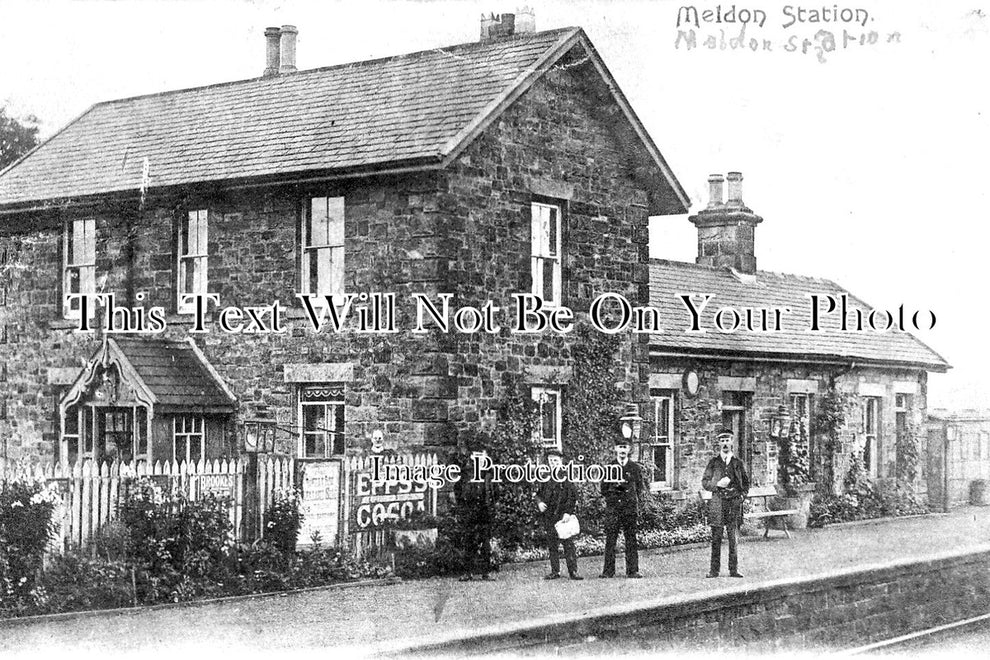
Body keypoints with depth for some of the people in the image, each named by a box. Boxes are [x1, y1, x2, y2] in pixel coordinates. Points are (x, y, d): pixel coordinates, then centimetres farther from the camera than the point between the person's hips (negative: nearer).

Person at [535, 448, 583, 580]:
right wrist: (539, 502, -1)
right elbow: (539, 493, 20)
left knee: (568, 544, -6)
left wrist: (568, 512, -14)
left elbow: (573, 495, -7)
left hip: (563, 515, -5)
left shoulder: (567, 476, -3)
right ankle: (555, 571, 12)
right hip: (548, 515, 5)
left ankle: (573, 571, -4)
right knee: (552, 544, 7)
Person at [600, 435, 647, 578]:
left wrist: (642, 499, -6)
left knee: (631, 540, -1)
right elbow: (603, 490, 11)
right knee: (610, 540, -3)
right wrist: (614, 487, -7)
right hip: (612, 509, 0)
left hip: (630, 508, 0)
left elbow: (641, 487, 11)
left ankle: (632, 571, 4)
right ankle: (608, 571, 2)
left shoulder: (635, 467, 10)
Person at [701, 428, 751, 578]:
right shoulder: (713, 462, 9)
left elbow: (746, 483, 19)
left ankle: (734, 570, 3)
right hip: (717, 502, -1)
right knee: (716, 538, -2)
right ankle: (714, 570, 1)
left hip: (734, 502, 1)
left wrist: (742, 495, 3)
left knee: (734, 538, -1)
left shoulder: (738, 463, 12)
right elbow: (704, 482, 8)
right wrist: (717, 484, -9)